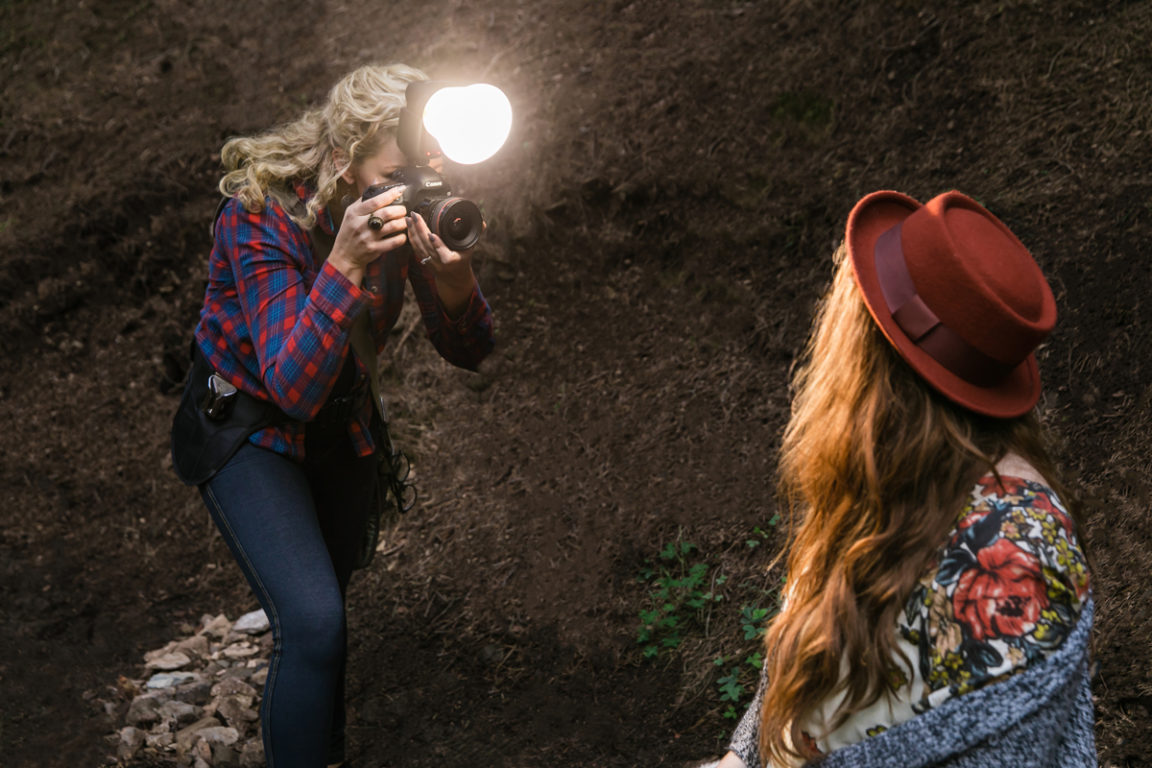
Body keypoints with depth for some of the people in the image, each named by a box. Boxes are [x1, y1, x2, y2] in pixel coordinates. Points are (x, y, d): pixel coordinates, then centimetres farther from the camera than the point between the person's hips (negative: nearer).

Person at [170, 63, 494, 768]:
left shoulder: (409, 207, -16)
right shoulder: (260, 212, -30)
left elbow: (469, 352, -11)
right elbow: (294, 388, -36)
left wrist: (454, 278, -33)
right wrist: (345, 265, -46)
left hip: (342, 422, 5)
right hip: (247, 423, -5)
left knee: (325, 610, 20)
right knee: (314, 622, -21)